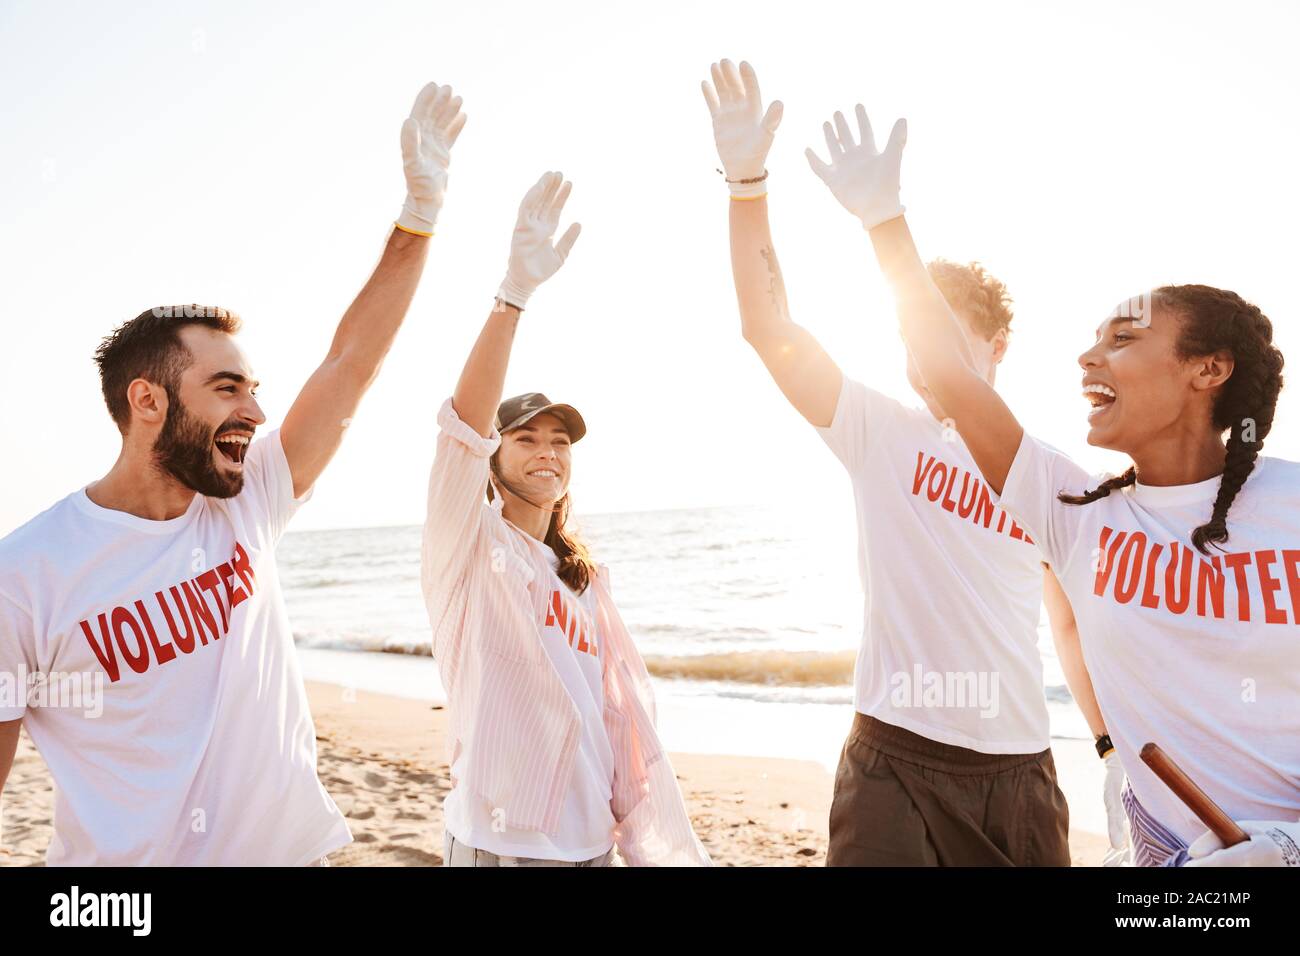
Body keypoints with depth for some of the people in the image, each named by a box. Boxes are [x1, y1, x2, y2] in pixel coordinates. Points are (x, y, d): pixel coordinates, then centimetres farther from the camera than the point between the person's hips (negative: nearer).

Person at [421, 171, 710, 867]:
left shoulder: (586, 579, 10)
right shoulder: (469, 550, -6)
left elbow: (626, 716, 9)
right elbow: (464, 425, -24)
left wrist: (668, 848, 5)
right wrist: (515, 290, -34)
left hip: (591, 843, 5)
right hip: (496, 844, -5)